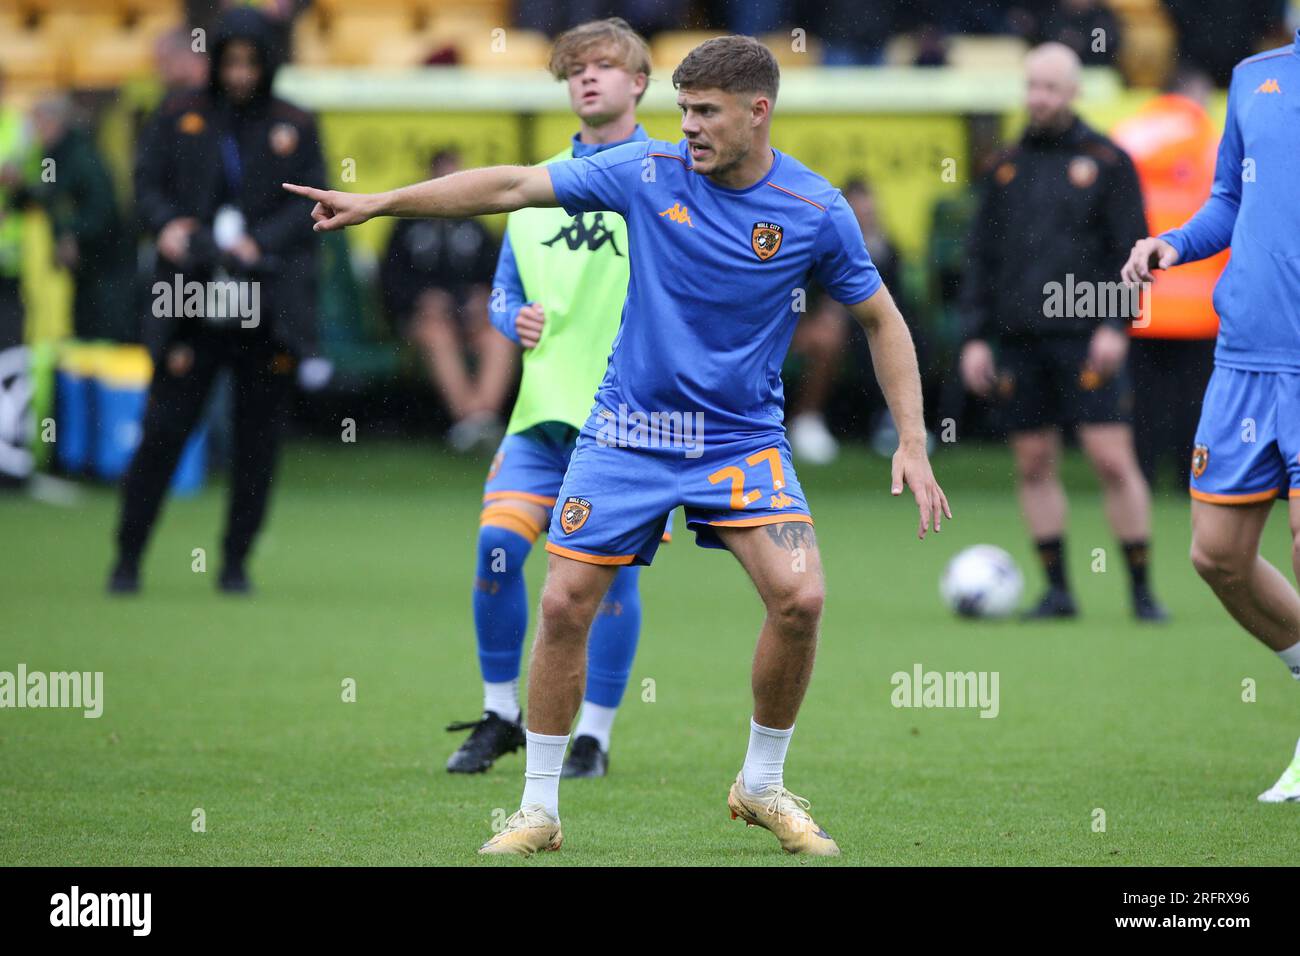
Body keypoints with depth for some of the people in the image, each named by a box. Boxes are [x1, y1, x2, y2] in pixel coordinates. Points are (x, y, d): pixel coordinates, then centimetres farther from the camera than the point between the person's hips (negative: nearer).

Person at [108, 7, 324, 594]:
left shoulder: (294, 128, 9)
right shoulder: (179, 120, 8)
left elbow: (312, 204, 4)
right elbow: (147, 186, 5)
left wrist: (259, 244, -11)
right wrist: (171, 228, -15)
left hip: (269, 306, 1)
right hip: (194, 301, -1)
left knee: (257, 440, 3)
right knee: (163, 430, -6)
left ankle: (236, 563, 14)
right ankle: (128, 559, 2)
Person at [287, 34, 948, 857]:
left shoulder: (817, 211, -9)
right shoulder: (649, 173, -8)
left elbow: (882, 319, 2)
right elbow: (514, 186, -5)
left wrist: (912, 442, -5)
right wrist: (380, 202, -8)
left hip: (743, 439, -1)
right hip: (629, 432, 1)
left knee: (800, 598, -18)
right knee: (565, 604, -6)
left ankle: (763, 786, 5)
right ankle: (540, 811, 9)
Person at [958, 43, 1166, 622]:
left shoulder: (1105, 162, 3)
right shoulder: (1006, 169, 14)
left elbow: (1132, 248, -1)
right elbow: (981, 257, 16)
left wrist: (1116, 324, -12)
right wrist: (974, 336, 7)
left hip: (1085, 337, -4)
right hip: (1020, 340, 4)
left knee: (1113, 459, -10)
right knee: (1033, 464, 3)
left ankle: (1142, 589, -2)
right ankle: (1057, 589, 11)